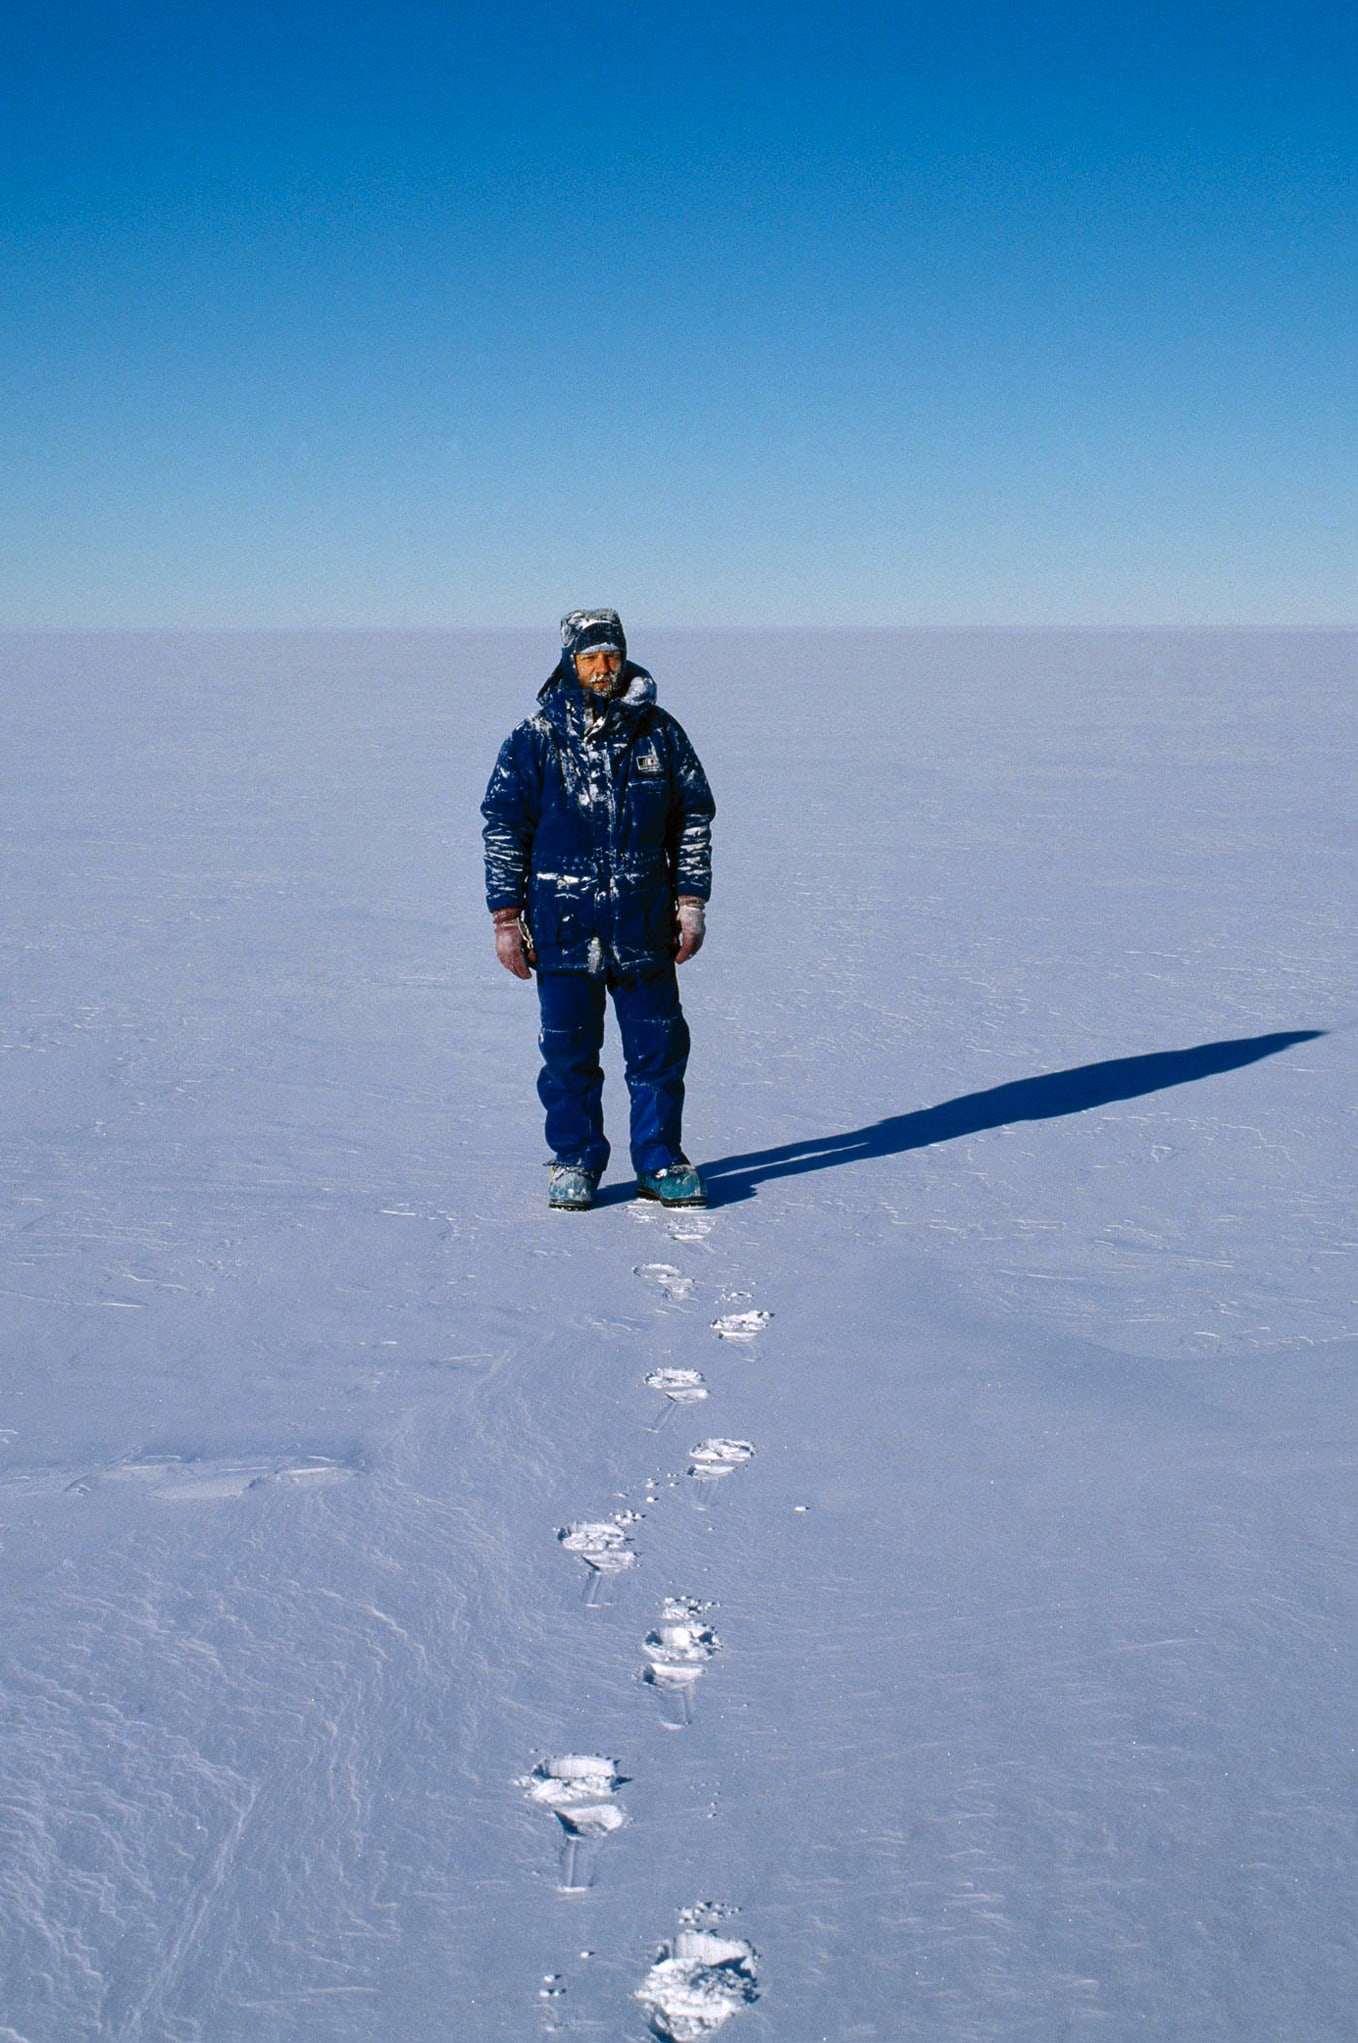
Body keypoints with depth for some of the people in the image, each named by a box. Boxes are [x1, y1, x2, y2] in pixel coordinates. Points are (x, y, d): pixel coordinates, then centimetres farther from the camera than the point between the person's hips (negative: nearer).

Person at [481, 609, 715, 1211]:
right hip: (563, 924, -1)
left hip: (644, 925, 1)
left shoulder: (658, 732, 5)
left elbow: (694, 818, 12)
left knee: (658, 1048, 5)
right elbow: (503, 829, 3)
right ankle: (575, 1162, 20)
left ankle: (660, 1162, 19)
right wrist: (506, 917, 0)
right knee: (569, 1050, 5)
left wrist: (691, 901, 6)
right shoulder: (536, 738, 0)